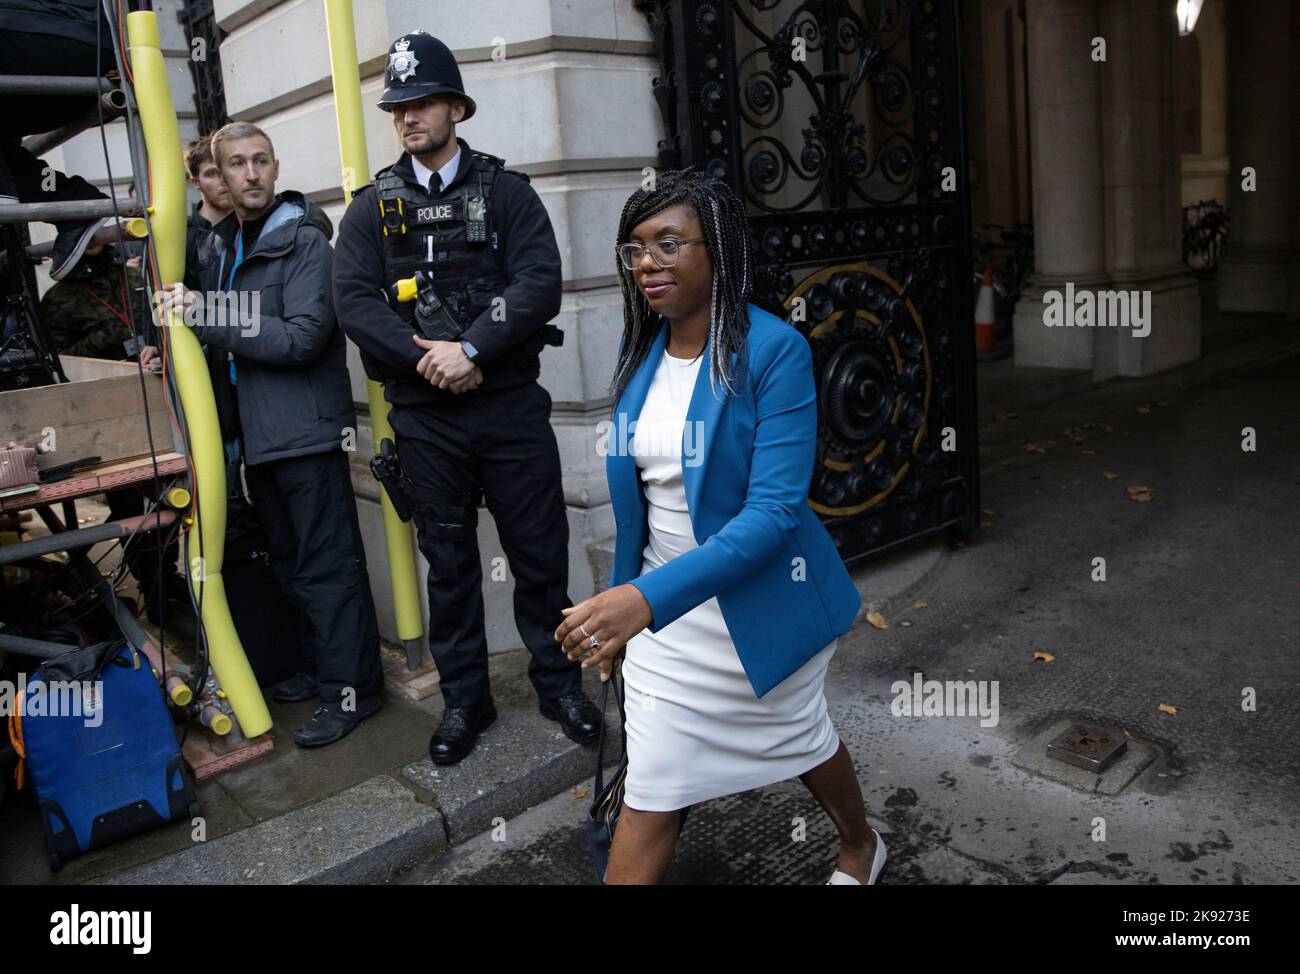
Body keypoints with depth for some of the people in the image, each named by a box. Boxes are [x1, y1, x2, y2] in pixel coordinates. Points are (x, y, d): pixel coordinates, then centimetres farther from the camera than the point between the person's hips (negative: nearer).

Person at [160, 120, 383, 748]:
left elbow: (302, 338, -20)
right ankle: (326, 661, 30)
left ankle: (351, 687, 7)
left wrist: (205, 317, -18)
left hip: (306, 432, -8)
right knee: (291, 562, 16)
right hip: (256, 435, 8)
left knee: (328, 566, -2)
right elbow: (214, 332, 26)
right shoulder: (219, 249, 15)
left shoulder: (305, 241, -9)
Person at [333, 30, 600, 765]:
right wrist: (427, 358, -17)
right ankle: (464, 698, 25)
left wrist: (470, 348, -19)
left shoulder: (506, 192, 3)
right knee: (449, 562, 11)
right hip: (425, 417, 2)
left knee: (540, 552, 6)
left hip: (511, 406, -1)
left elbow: (540, 284, -10)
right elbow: (355, 300, -4)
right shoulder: (373, 209, 8)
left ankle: (559, 682, 24)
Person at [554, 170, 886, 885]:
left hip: (760, 602, -4)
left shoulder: (773, 350, -20)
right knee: (649, 790, 6)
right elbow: (637, 496, 9)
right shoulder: (641, 353, -1)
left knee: (800, 741, 22)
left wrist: (649, 595, -36)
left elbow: (773, 509, -27)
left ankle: (860, 847, 54)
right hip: (659, 604, 4)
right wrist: (619, 605, 12)